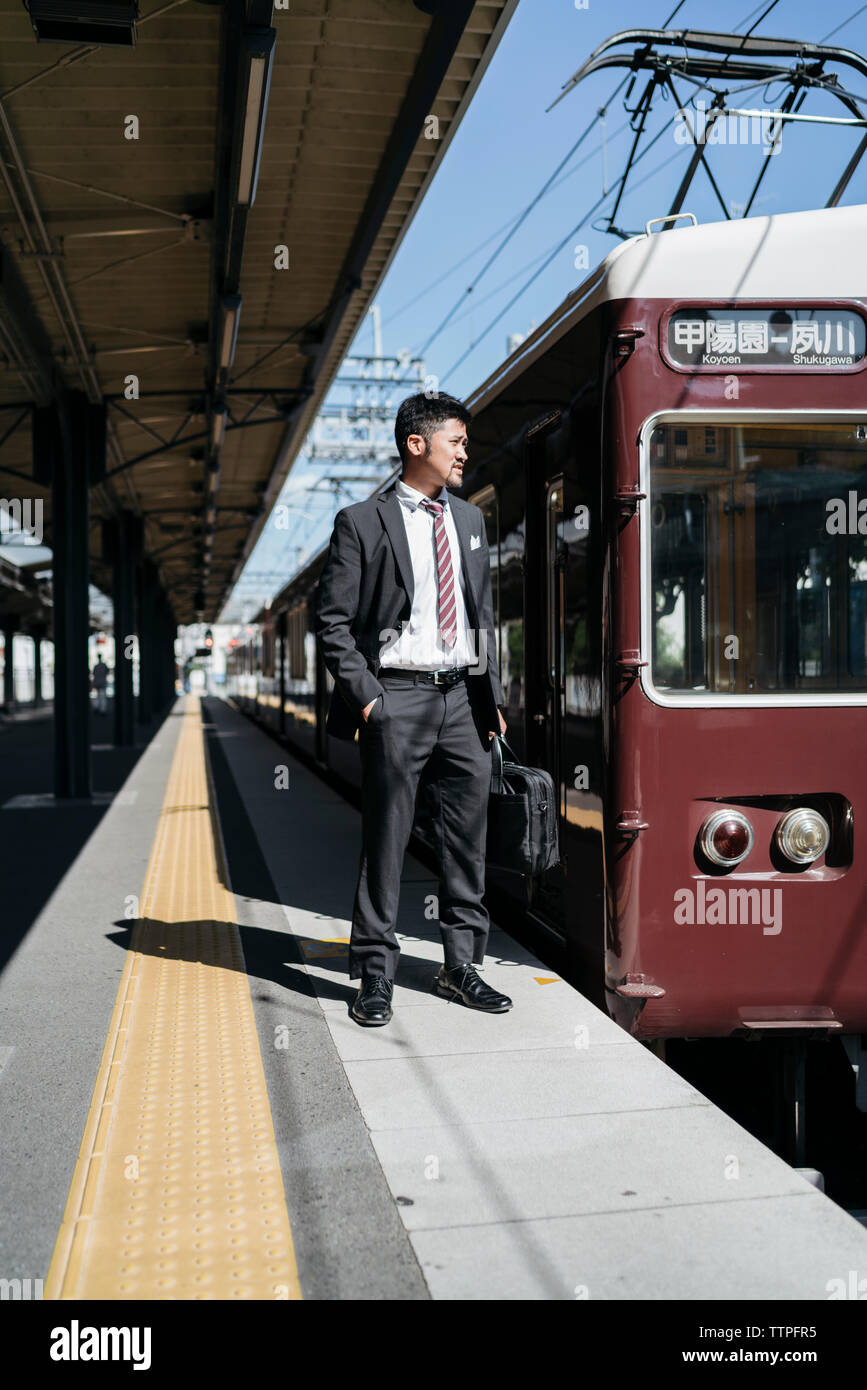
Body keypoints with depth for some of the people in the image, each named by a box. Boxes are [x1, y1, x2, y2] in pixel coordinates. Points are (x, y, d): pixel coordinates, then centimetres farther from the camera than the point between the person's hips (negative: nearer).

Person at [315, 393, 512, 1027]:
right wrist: (364, 695, -11)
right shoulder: (363, 522, -2)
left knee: (469, 837, 8)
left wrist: (494, 697, 12)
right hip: (398, 696, -5)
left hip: (463, 697, 5)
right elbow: (333, 622, -3)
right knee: (386, 838, 0)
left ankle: (461, 965, 21)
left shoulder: (469, 520, 15)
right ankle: (376, 974, 12)